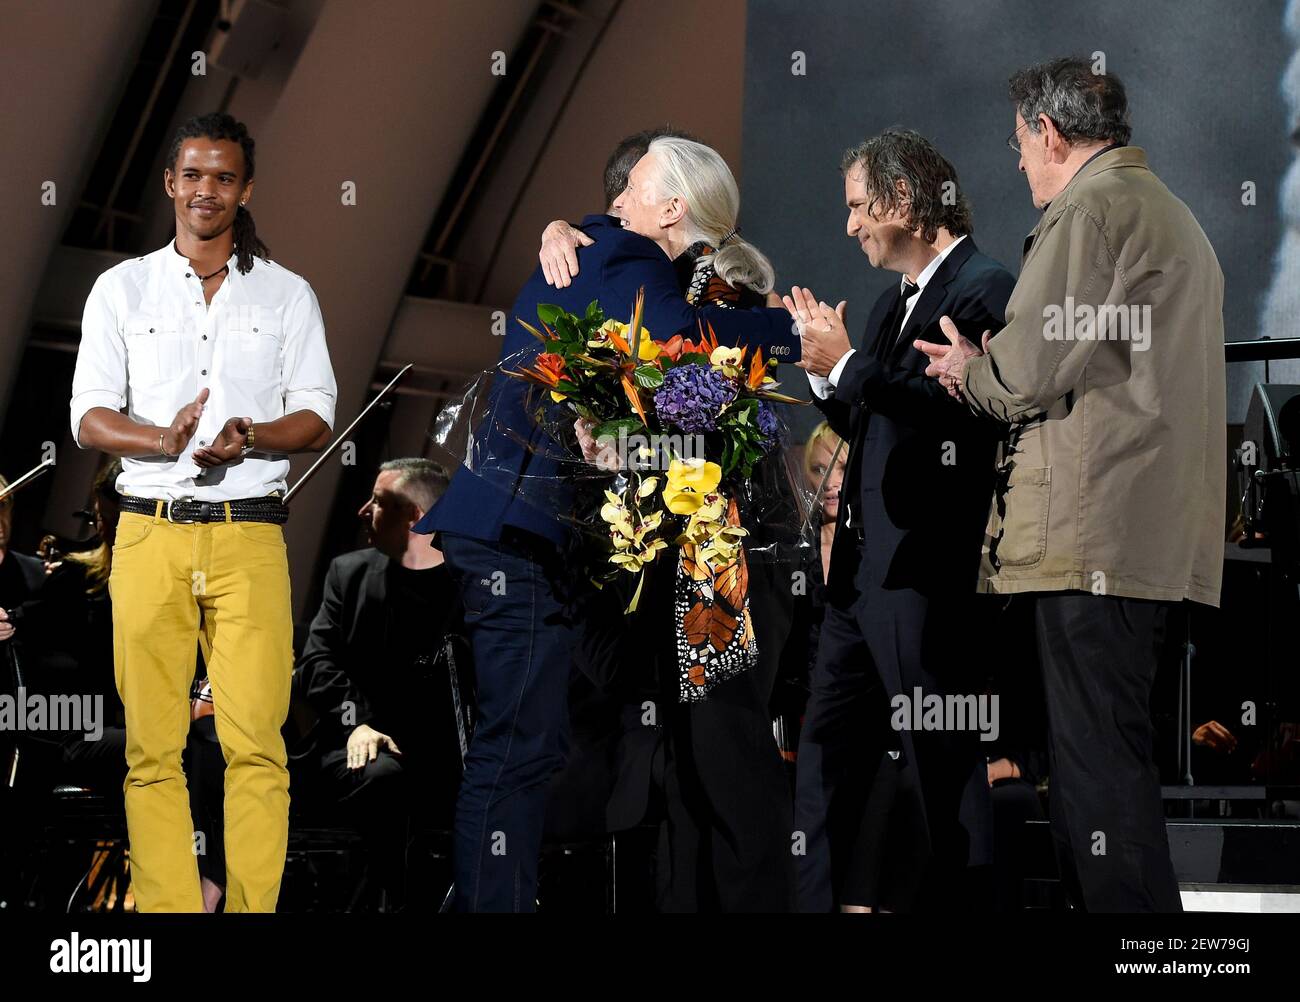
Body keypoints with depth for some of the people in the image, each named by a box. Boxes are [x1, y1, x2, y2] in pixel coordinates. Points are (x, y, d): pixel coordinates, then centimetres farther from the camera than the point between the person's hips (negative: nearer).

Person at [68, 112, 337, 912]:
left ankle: (254, 907, -6)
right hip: (151, 535, 1)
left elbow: (317, 420, 8)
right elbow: (89, 418, 6)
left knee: (256, 741, -9)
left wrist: (247, 438, -13)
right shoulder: (123, 289, 13)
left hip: (251, 537, 0)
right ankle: (166, 907, 0)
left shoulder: (288, 295, 13)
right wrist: (166, 440, -14)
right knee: (152, 744, -4)